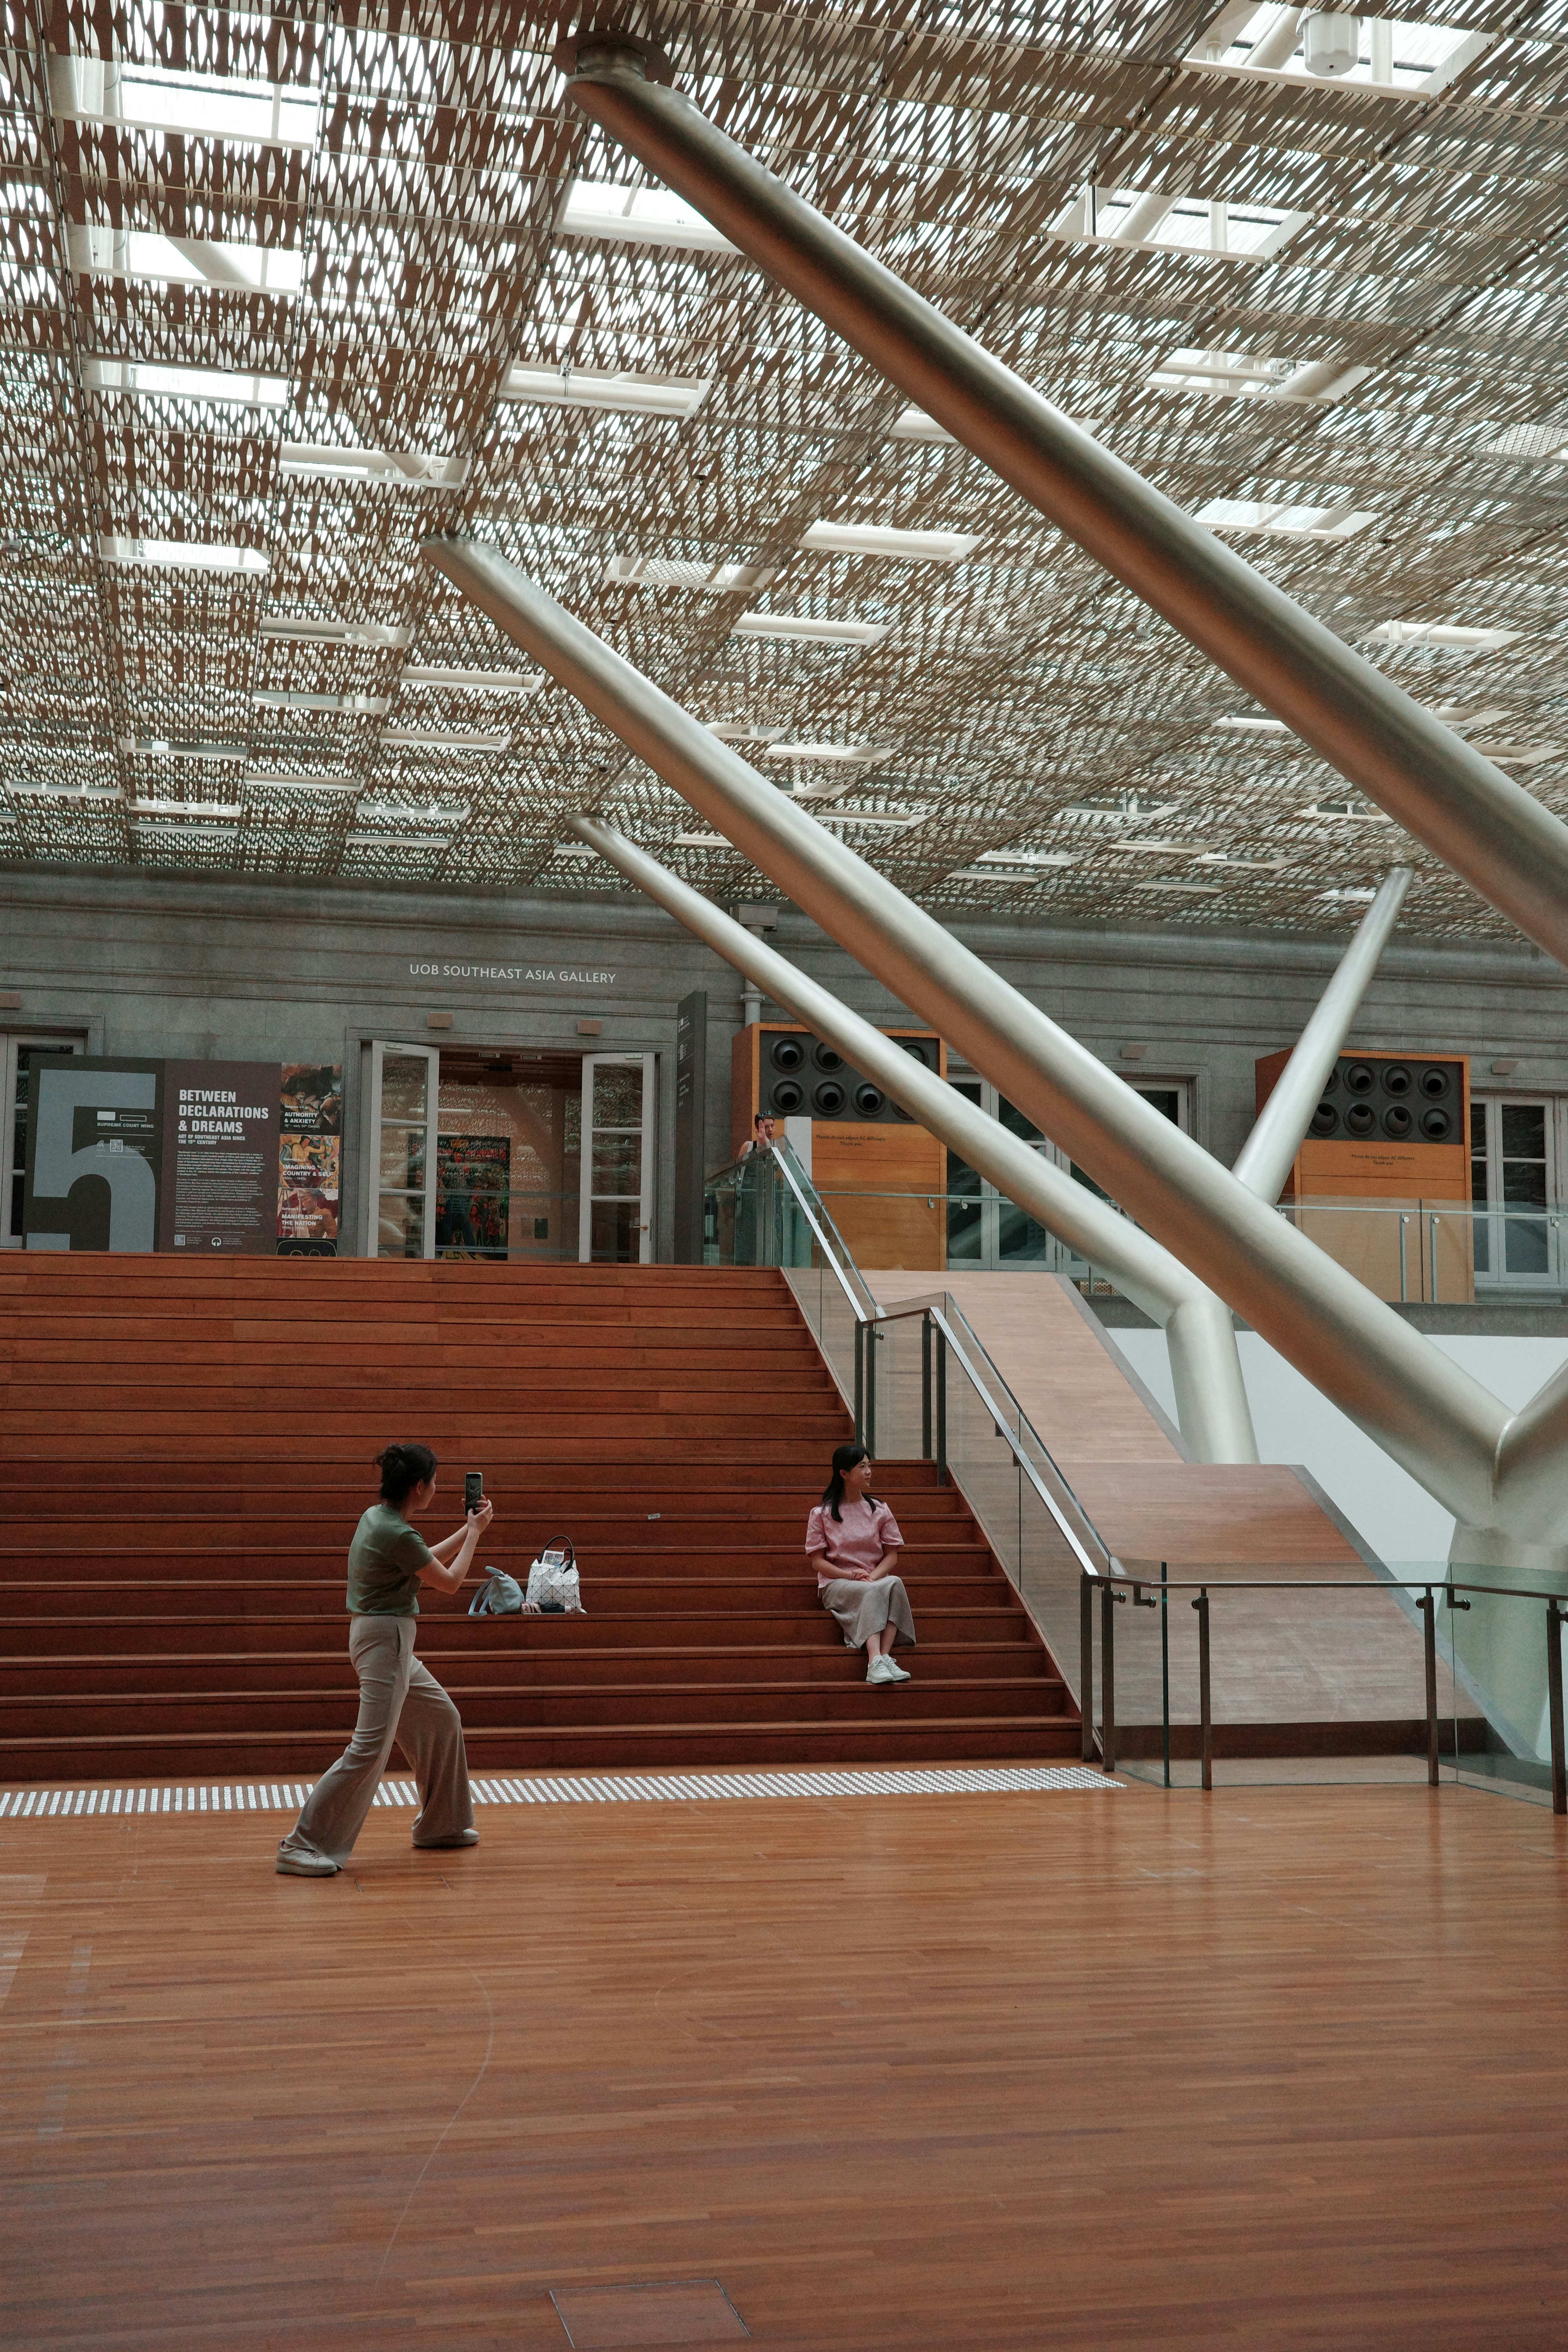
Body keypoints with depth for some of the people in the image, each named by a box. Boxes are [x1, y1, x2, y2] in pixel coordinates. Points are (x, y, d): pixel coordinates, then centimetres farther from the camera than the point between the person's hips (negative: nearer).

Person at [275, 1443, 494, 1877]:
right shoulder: (398, 1534, -21)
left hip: (391, 1642, 10)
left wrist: (469, 1530, 20)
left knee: (443, 1720, 18)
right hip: (386, 1640, -10)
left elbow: (429, 1560, 22)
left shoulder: (377, 1517, 8)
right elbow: (450, 1581, -9)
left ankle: (440, 1825, 31)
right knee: (370, 1748, -11)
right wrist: (475, 1533, 4)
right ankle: (302, 1845, -7)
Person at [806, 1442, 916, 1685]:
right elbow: (817, 1561, 0)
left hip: (875, 1579, 3)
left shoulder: (879, 1510, 12)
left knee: (895, 1583, -34)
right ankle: (876, 1661, -52)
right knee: (874, 1592, -36)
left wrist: (873, 1576, -15)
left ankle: (884, 1657, -46)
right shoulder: (822, 1514, 4)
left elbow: (892, 1554, 6)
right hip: (836, 1583, -3)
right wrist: (850, 1576, -16)